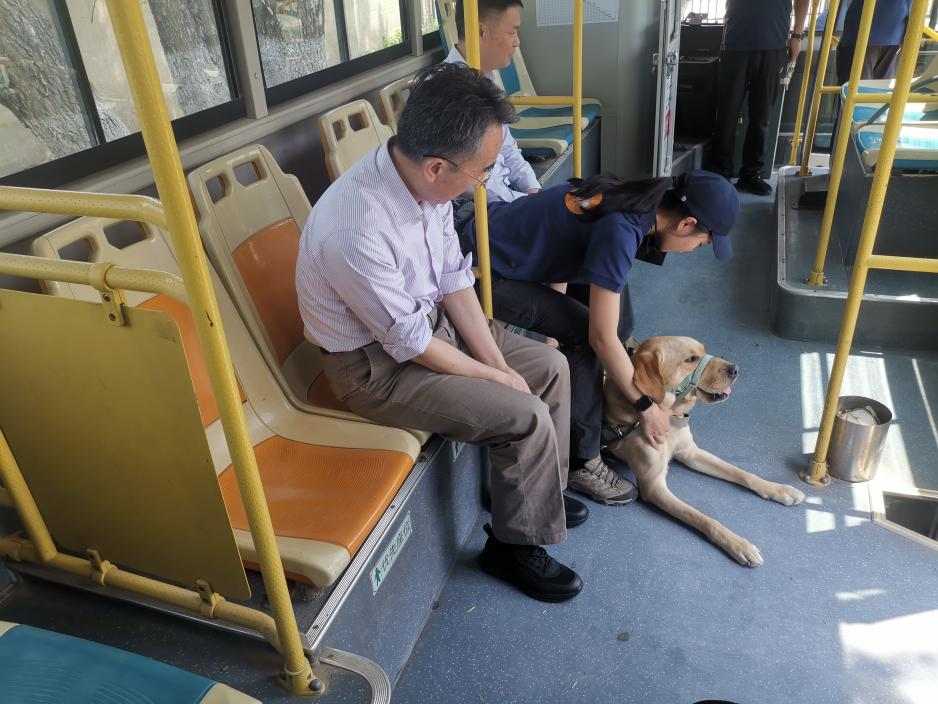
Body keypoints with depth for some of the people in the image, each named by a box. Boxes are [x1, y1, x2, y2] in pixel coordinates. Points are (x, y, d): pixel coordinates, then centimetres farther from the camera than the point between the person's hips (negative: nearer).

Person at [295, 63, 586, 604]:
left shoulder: (424, 181, -11)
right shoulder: (356, 230, -36)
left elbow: (454, 280, -1)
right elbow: (408, 343, -25)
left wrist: (498, 362, -5)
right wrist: (495, 377, -13)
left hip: (429, 318, 8)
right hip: (377, 362, -8)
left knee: (551, 367, 7)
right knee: (526, 417, -17)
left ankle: (542, 492, 29)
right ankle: (516, 544, 9)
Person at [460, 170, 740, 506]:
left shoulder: (636, 201, -1)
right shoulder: (621, 230, -26)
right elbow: (602, 337, -21)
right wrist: (646, 405, -11)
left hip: (506, 248, 9)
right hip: (486, 272, -9)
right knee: (584, 334, -12)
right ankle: (581, 462, 0)